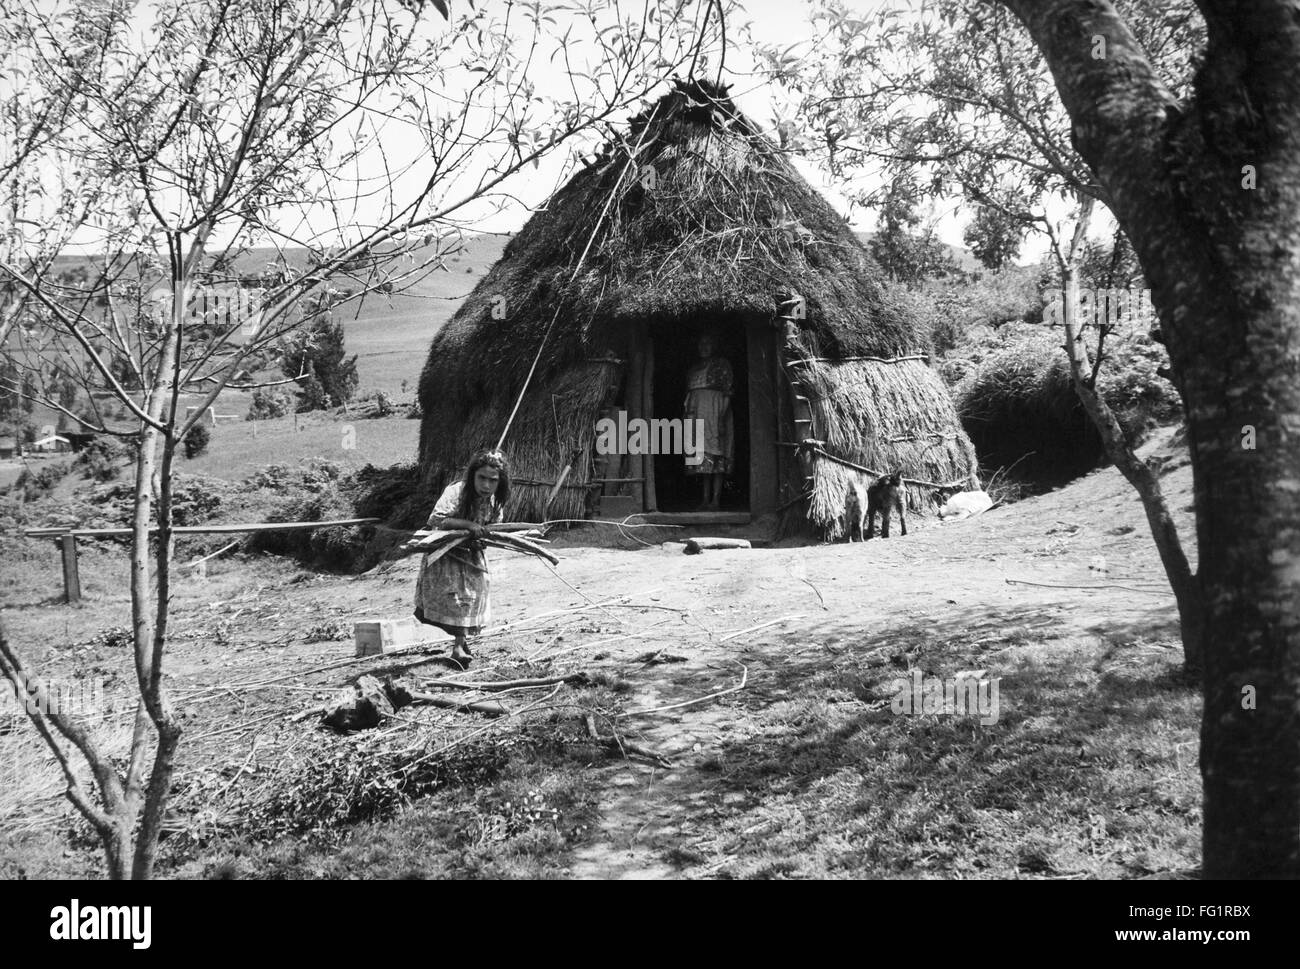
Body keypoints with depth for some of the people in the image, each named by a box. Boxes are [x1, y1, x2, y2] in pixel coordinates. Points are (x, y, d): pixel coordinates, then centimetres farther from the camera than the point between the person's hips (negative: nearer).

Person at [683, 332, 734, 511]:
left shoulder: (721, 364, 7)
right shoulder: (693, 369, 23)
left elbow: (728, 389, -2)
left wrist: (722, 413, -13)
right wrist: (688, 414, 9)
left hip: (714, 408, -5)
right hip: (696, 411, 5)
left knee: (714, 450, -12)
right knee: (700, 449, -1)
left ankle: (716, 500, -14)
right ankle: (706, 499, -1)